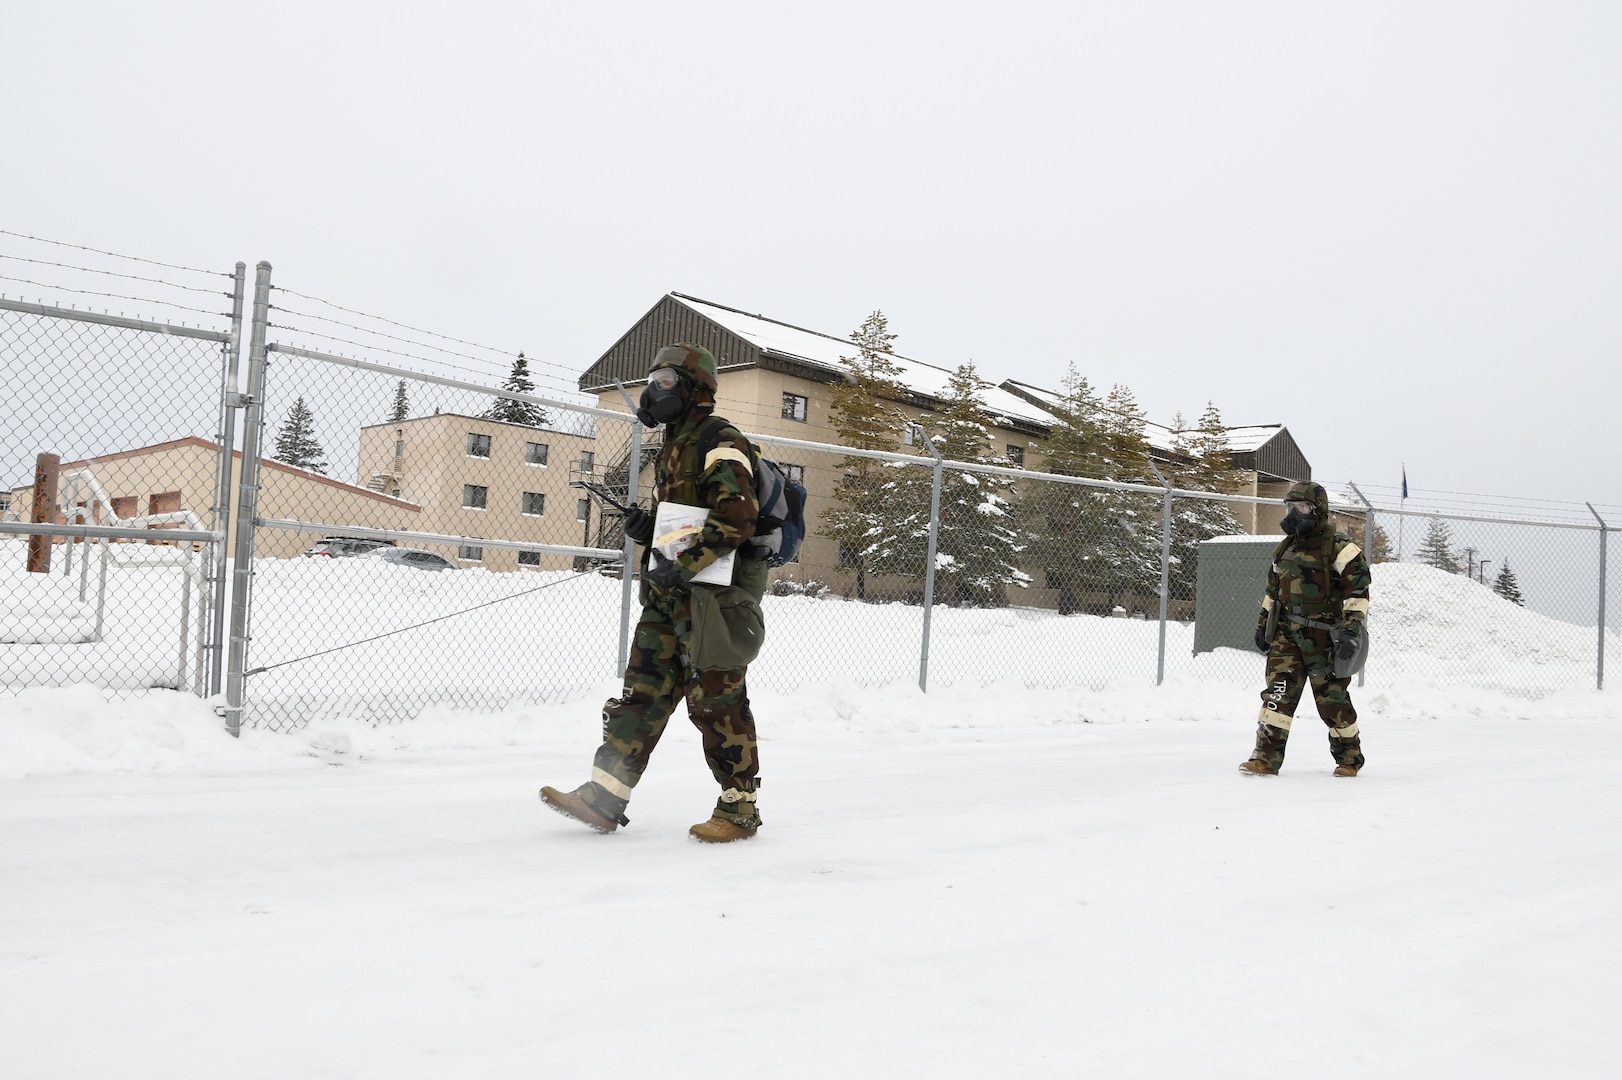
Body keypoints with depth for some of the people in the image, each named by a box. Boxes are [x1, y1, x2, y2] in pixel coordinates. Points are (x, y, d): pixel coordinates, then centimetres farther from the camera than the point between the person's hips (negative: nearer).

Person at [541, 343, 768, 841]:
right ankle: (604, 796, 8)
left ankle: (739, 808, 10)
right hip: (667, 595, 9)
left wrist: (681, 566, -23)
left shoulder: (719, 441, -12)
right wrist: (646, 528, 7)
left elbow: (736, 519, -22)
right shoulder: (674, 446, 20)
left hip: (710, 596, -9)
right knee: (642, 692, 7)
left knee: (717, 702, -2)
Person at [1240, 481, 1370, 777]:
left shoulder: (1340, 549, -8)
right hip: (1286, 633, 6)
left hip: (1324, 638, -5)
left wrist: (1351, 629, -21)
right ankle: (1267, 758, -8)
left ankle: (1349, 758, 23)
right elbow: (1272, 591, 25)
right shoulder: (1285, 549, 15)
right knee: (1277, 692, -7)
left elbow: (1358, 589, -14)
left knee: (1332, 698, 3)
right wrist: (1262, 624, 23)